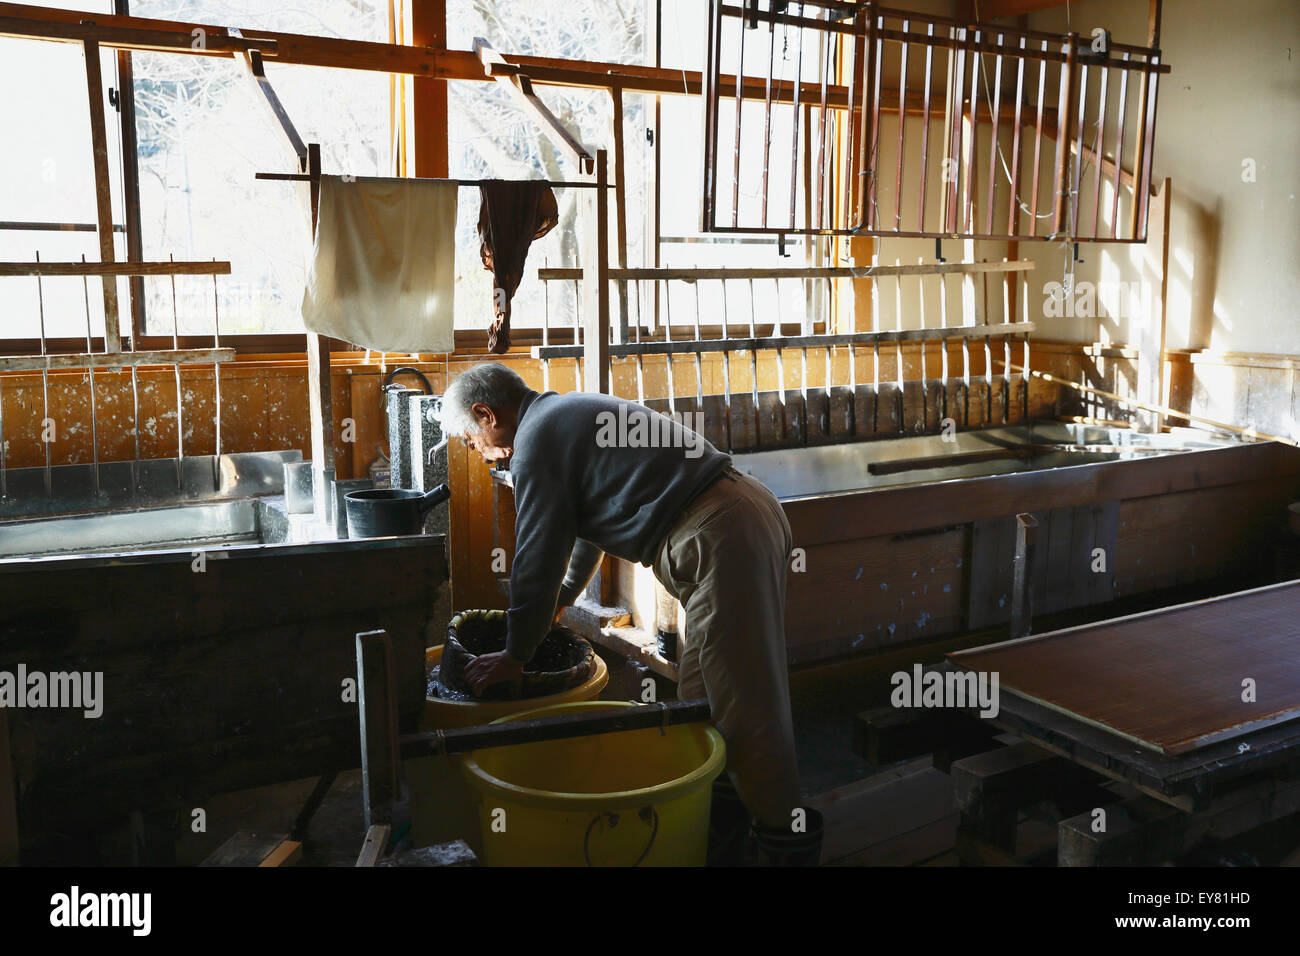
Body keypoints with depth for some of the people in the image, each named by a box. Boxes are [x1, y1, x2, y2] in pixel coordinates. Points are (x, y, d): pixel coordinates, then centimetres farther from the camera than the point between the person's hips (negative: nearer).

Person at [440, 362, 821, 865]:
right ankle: (722, 828, 25)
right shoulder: (568, 414, 25)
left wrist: (515, 654, 7)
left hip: (721, 539, -11)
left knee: (744, 701, -3)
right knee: (705, 693, 16)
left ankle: (784, 842, 9)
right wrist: (560, 600, 46)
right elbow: (588, 526, 37)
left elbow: (538, 557, -5)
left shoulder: (537, 440, -7)